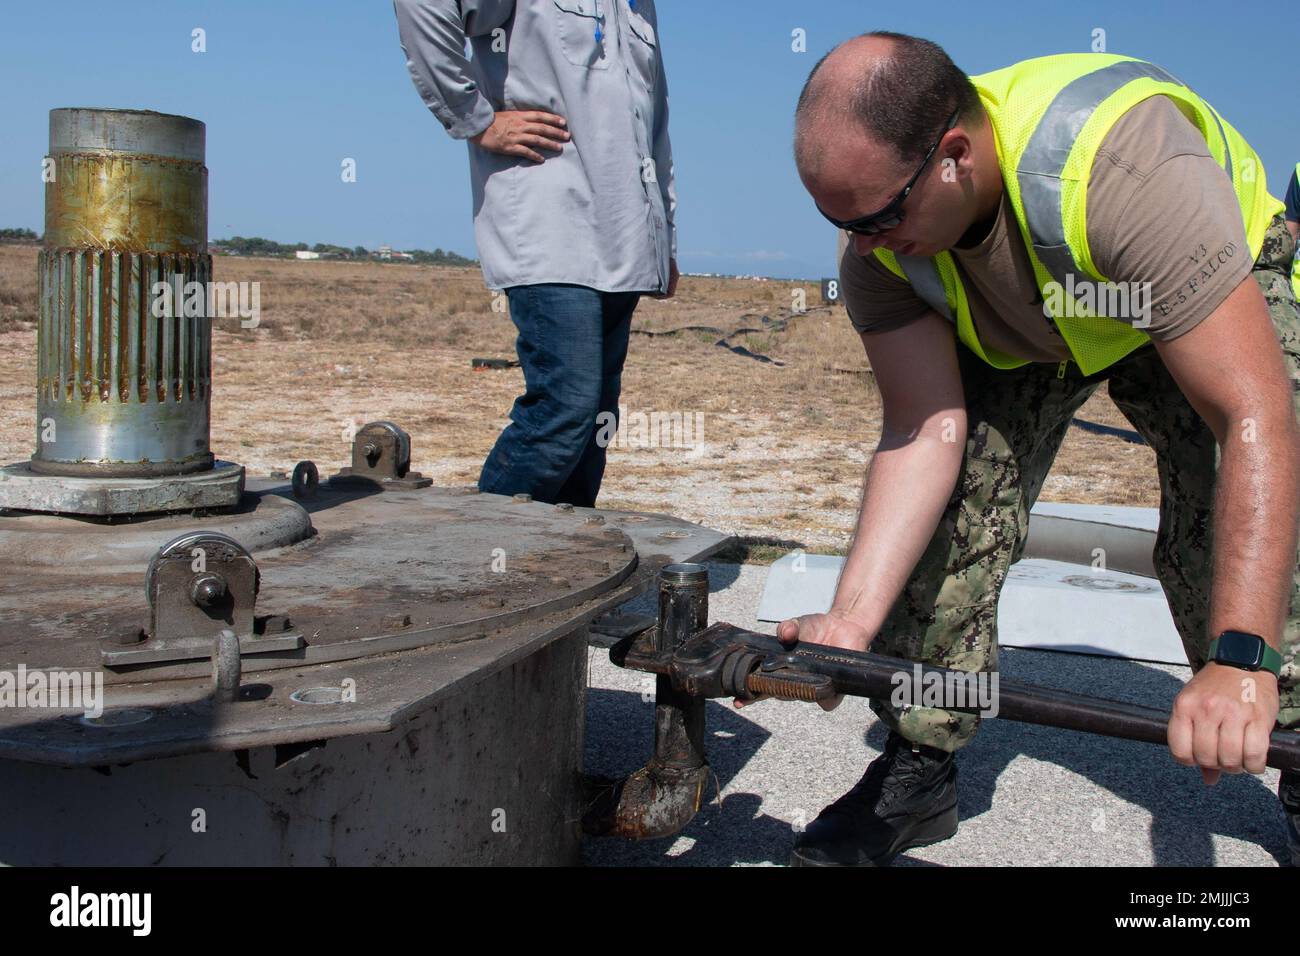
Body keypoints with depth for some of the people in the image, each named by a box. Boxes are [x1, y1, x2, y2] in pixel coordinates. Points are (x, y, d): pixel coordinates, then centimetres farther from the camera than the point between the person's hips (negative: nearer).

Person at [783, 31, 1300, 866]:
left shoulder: (1123, 165, -44)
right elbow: (928, 431, -28)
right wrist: (853, 618, -41)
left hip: (1227, 300, -3)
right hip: (1016, 331, 4)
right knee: (949, 506, -16)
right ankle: (920, 767, -1)